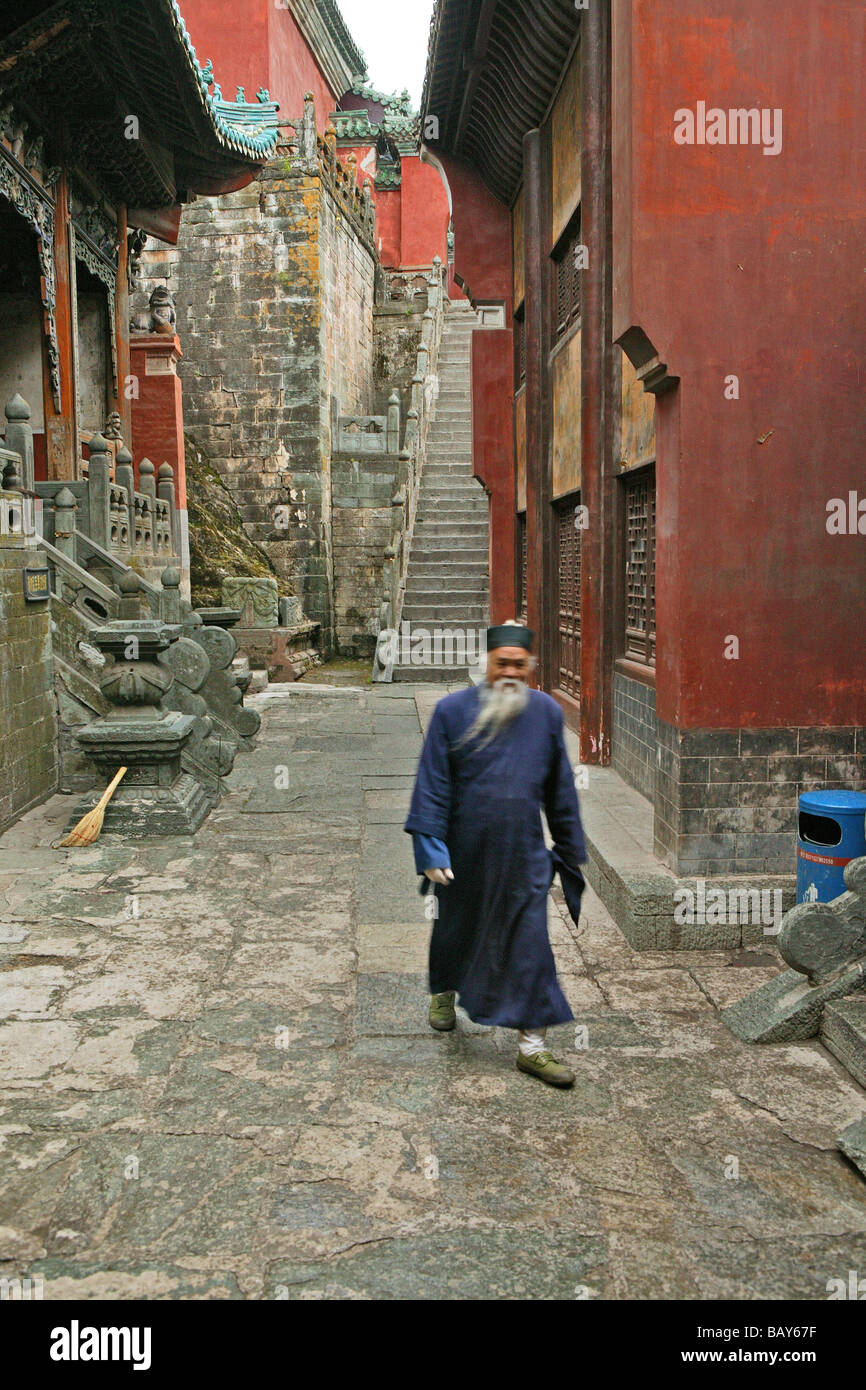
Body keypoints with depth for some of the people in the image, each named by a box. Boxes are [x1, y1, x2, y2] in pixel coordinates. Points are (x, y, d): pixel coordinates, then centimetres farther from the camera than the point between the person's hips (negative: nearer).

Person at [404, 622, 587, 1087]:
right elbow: (432, 786, -7)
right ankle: (444, 992, 49)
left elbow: (560, 789, 8)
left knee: (529, 943, -1)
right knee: (455, 927, 19)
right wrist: (431, 850, -12)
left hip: (523, 854, 1)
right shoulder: (453, 710, -8)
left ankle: (532, 1045, 9)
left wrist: (571, 848, 12)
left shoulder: (546, 713, 0)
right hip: (464, 852, -1)